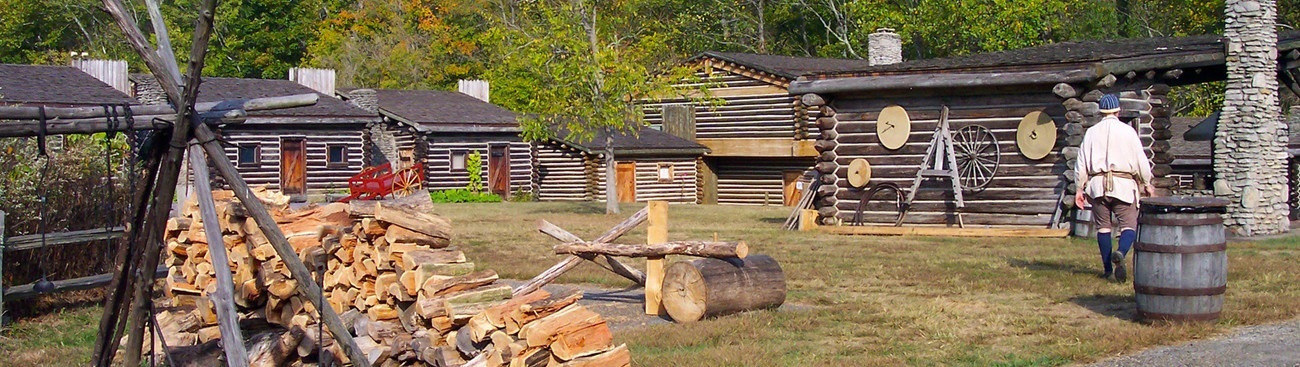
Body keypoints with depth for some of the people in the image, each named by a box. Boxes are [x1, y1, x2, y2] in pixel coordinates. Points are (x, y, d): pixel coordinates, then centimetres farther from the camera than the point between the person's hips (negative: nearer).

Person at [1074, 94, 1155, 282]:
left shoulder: (1092, 132, 7)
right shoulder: (1127, 131, 2)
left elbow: (1081, 162, 6)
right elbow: (1141, 160, 4)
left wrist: (1079, 188, 13)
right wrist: (1147, 184, 16)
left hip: (1098, 183, 2)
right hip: (1123, 184, -2)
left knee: (1103, 227, 9)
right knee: (1129, 225, 0)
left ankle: (1108, 270, 7)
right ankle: (1120, 253, -30)